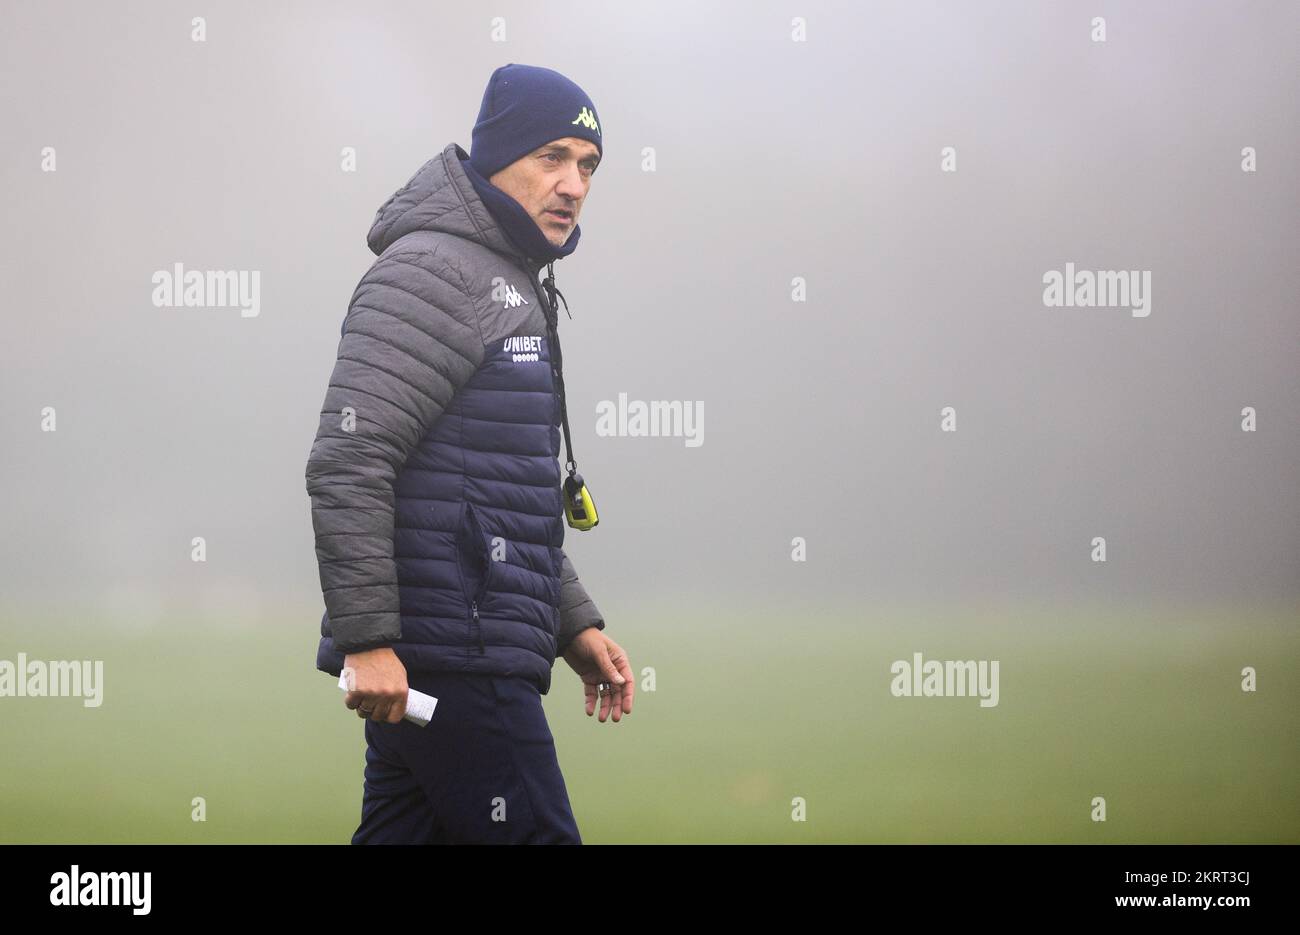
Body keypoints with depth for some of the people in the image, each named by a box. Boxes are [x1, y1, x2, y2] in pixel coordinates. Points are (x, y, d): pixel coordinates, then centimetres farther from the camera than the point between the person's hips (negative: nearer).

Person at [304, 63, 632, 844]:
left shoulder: (516, 291, 23)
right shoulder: (431, 269, -9)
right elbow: (349, 465, -18)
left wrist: (574, 625, 22)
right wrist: (365, 638, -23)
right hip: (451, 654, -10)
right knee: (534, 835, -10)